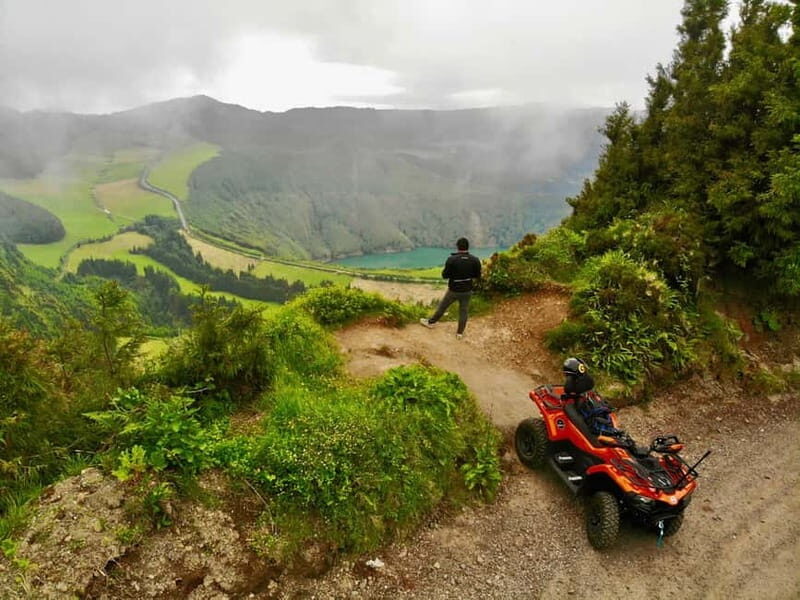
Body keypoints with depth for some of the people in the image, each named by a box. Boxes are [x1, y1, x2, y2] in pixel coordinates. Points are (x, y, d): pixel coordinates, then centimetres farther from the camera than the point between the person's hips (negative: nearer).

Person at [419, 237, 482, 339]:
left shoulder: (452, 259, -21)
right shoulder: (475, 260, -13)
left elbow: (445, 275, -14)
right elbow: (478, 276, -1)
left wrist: (444, 270, 6)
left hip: (453, 290, -1)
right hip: (467, 291, 2)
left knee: (442, 307, 18)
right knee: (463, 311, 16)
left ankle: (431, 322, 37)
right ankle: (460, 332, 23)